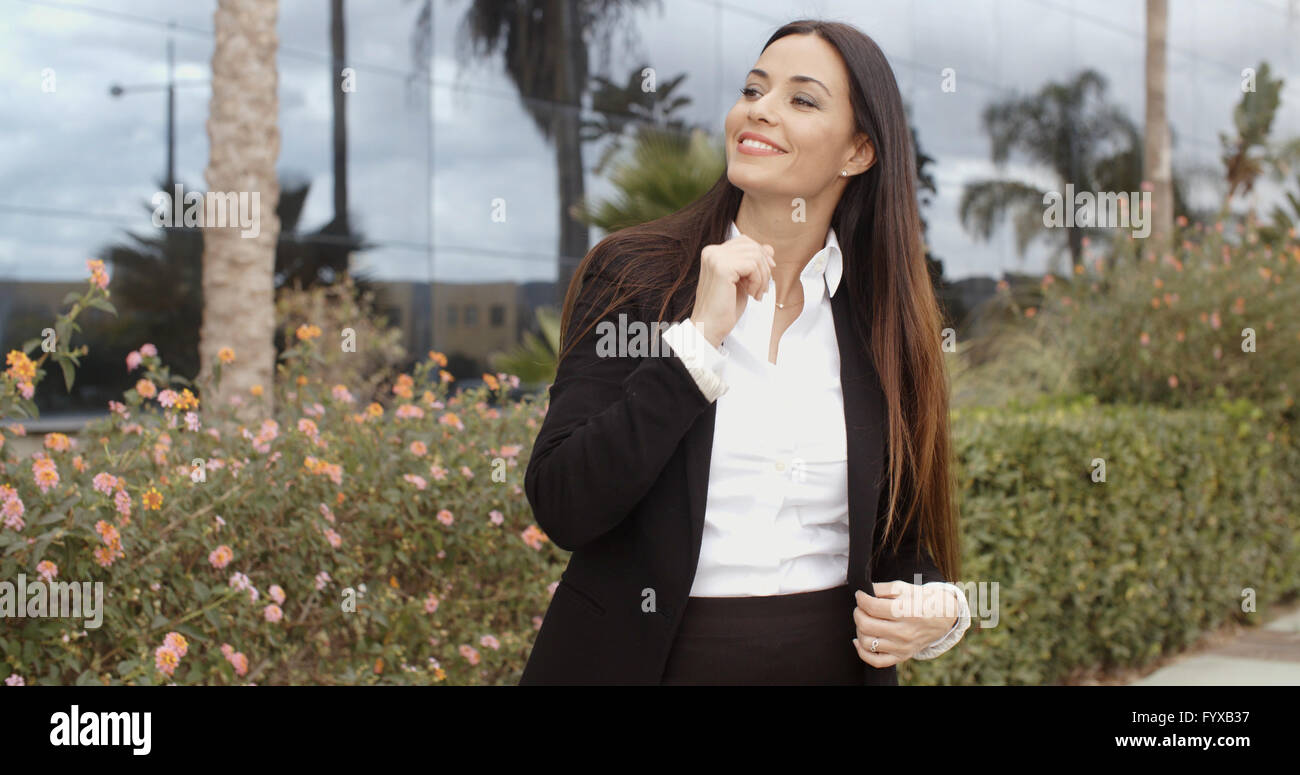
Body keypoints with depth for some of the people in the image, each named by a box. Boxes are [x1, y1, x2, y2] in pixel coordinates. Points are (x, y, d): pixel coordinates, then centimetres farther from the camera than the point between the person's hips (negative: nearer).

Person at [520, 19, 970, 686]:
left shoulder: (884, 314, 0)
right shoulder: (631, 274, -7)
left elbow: (901, 529, 11)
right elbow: (561, 511, -16)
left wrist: (937, 606, -10)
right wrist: (700, 336, -20)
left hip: (835, 659, 2)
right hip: (647, 657, -2)